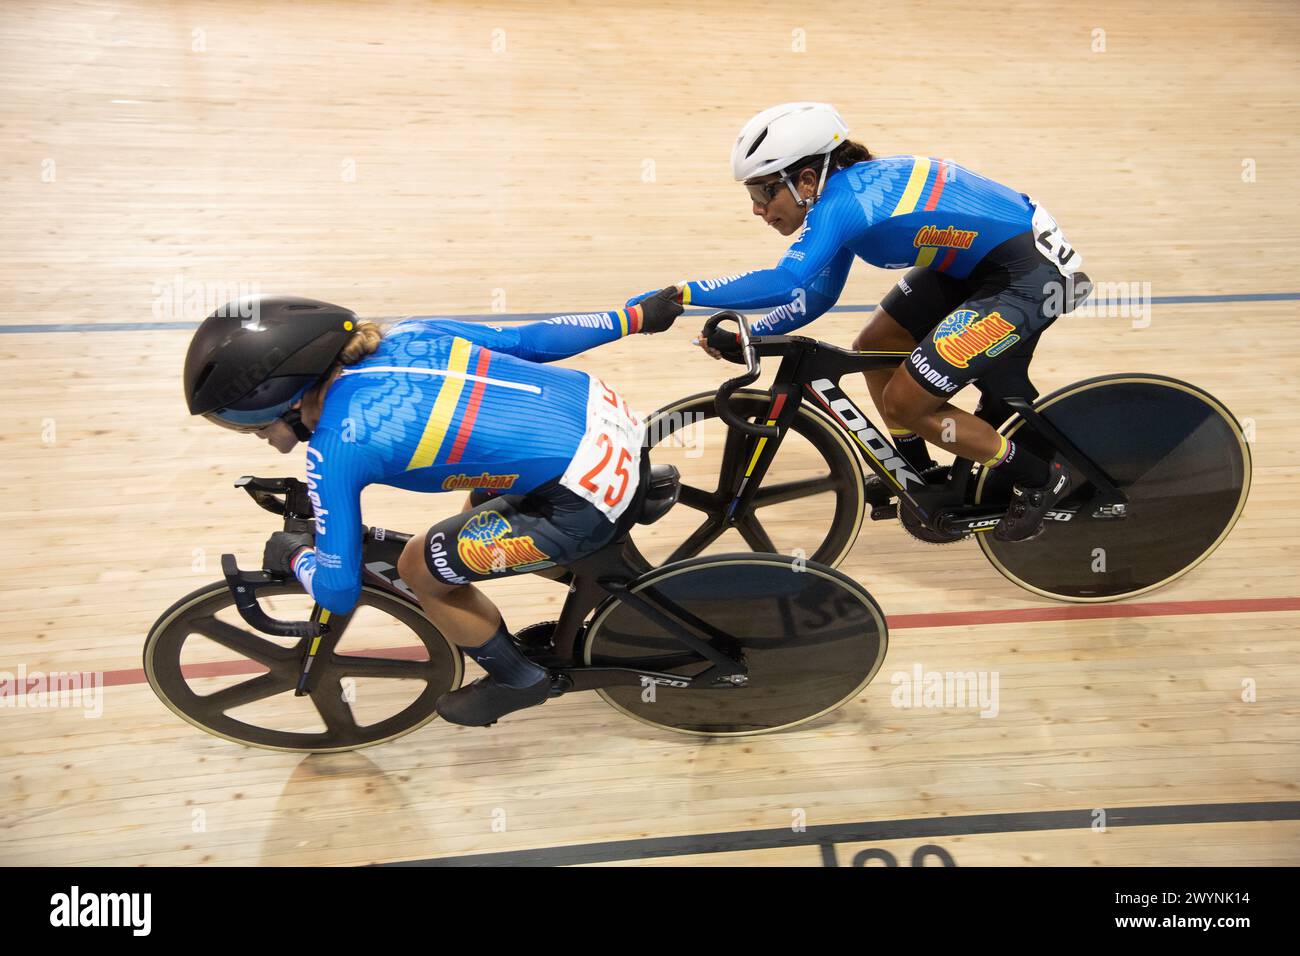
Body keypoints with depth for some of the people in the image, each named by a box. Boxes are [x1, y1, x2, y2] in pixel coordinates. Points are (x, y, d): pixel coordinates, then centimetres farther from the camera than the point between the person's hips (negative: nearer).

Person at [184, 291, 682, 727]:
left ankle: (518, 680, 28)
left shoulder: (334, 448, -12)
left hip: (591, 497, -8)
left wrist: (293, 554, 19)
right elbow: (530, 339, 12)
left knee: (420, 569, 8)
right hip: (613, 416, 9)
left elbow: (338, 591, -4)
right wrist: (634, 317, 24)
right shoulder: (407, 335, 6)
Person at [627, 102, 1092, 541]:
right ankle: (921, 477, 31)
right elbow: (818, 294, 11)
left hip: (1028, 277, -10)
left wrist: (678, 293, -35)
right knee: (873, 350, 12)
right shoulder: (848, 190, 3)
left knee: (905, 402, -9)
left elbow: (784, 283, -40)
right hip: (975, 259, 10)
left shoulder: (842, 198, -25)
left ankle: (1041, 478, 10)